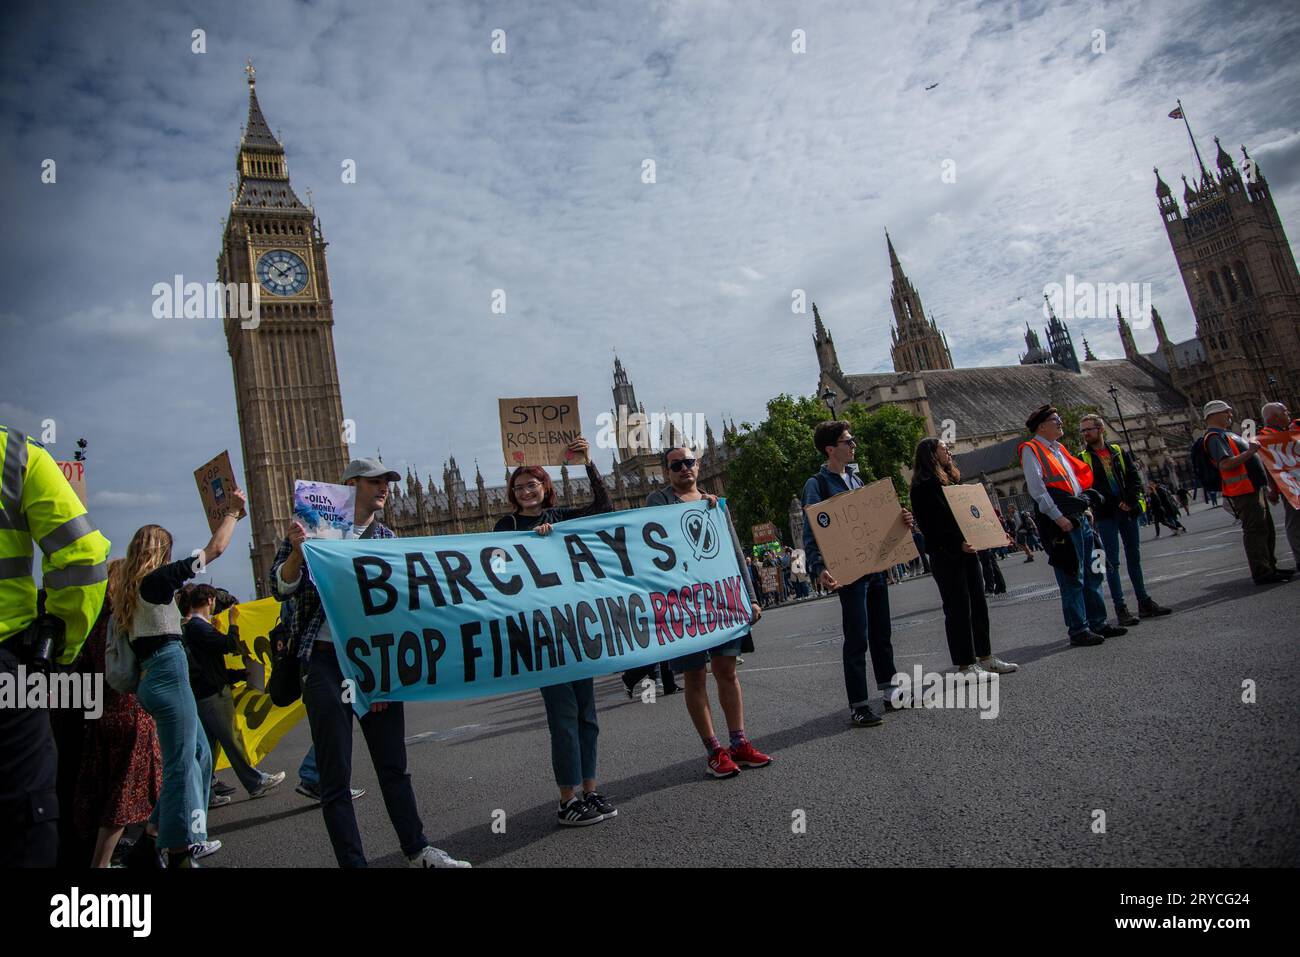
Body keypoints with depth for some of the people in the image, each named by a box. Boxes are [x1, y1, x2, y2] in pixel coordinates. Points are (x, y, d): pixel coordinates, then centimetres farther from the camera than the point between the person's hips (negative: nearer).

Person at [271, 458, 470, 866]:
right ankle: (352, 862, 14)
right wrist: (297, 551, -23)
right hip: (326, 662, -3)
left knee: (394, 763, 12)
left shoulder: (387, 539, 10)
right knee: (336, 774, 2)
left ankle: (416, 850, 25)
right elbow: (280, 588, -4)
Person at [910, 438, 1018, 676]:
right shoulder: (923, 487, -11)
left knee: (978, 605, 12)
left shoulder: (951, 481, 18)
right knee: (958, 610, -4)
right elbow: (931, 526, -18)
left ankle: (985, 657, 22)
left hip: (967, 551, 9)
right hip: (945, 556, -9)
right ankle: (965, 665, 4)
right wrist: (957, 545, -25)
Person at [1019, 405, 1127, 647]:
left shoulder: (1059, 449, 20)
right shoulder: (1031, 450, -7)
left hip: (1079, 518, 9)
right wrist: (1058, 517, -20)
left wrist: (1084, 507, 13)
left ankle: (1097, 623, 24)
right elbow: (1036, 488, -16)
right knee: (1072, 578, -5)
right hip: (1059, 522, -9)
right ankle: (1078, 630, 2)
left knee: (1091, 574, 14)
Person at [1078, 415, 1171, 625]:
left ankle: (1144, 602, 18)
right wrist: (1116, 504, -13)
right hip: (1106, 516, -3)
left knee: (1134, 558, 10)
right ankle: (1120, 609, -2)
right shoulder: (1083, 458, 1)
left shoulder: (1118, 451, 11)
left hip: (1128, 511, 4)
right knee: (1112, 562, -4)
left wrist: (1130, 501, -7)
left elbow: (1134, 477, 8)